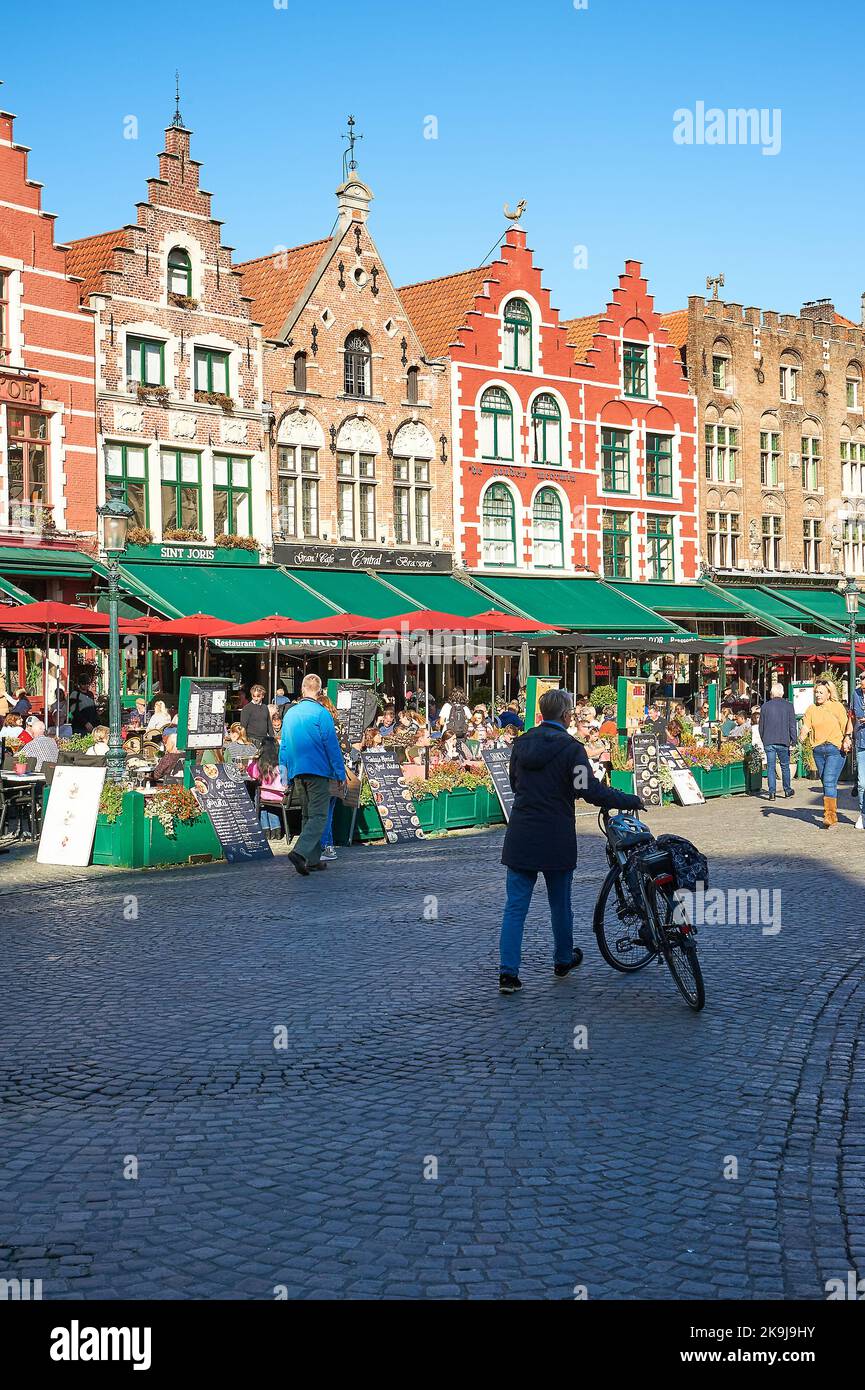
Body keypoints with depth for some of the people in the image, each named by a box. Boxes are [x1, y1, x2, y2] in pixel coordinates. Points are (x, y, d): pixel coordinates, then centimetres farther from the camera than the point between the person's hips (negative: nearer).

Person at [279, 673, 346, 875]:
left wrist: (284, 771, 24)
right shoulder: (321, 714, -10)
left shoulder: (290, 713, 9)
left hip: (297, 772, 6)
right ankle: (300, 852, -25)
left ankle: (313, 859, 16)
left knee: (307, 814, 15)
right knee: (318, 815, -7)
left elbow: (284, 745, 15)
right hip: (318, 771, -6)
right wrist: (341, 775, -5)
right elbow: (332, 746, -10)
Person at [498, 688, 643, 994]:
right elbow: (592, 791, -17)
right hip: (556, 840, -3)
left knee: (515, 905, 3)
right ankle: (563, 960, 33)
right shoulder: (571, 748, -11)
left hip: (520, 838, 4)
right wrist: (631, 801, -7)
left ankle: (508, 972, -4)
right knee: (560, 903, 16)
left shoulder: (521, 744, 5)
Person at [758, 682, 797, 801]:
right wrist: (793, 741, 2)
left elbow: (761, 726, 8)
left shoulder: (765, 706, 2)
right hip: (783, 742, 0)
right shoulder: (788, 705, -2)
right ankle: (787, 790, 23)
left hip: (768, 741, 1)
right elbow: (792, 725, -3)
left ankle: (772, 792, -2)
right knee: (785, 766, 14)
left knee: (770, 767, 3)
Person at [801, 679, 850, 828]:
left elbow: (845, 727, -1)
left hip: (835, 749, -4)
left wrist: (846, 740, -19)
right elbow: (806, 727, 5)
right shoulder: (811, 709, 13)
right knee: (826, 783, 8)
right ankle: (832, 815, 16)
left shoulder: (837, 706, 2)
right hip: (818, 750, 5)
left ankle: (830, 815, -14)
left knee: (829, 782, -14)